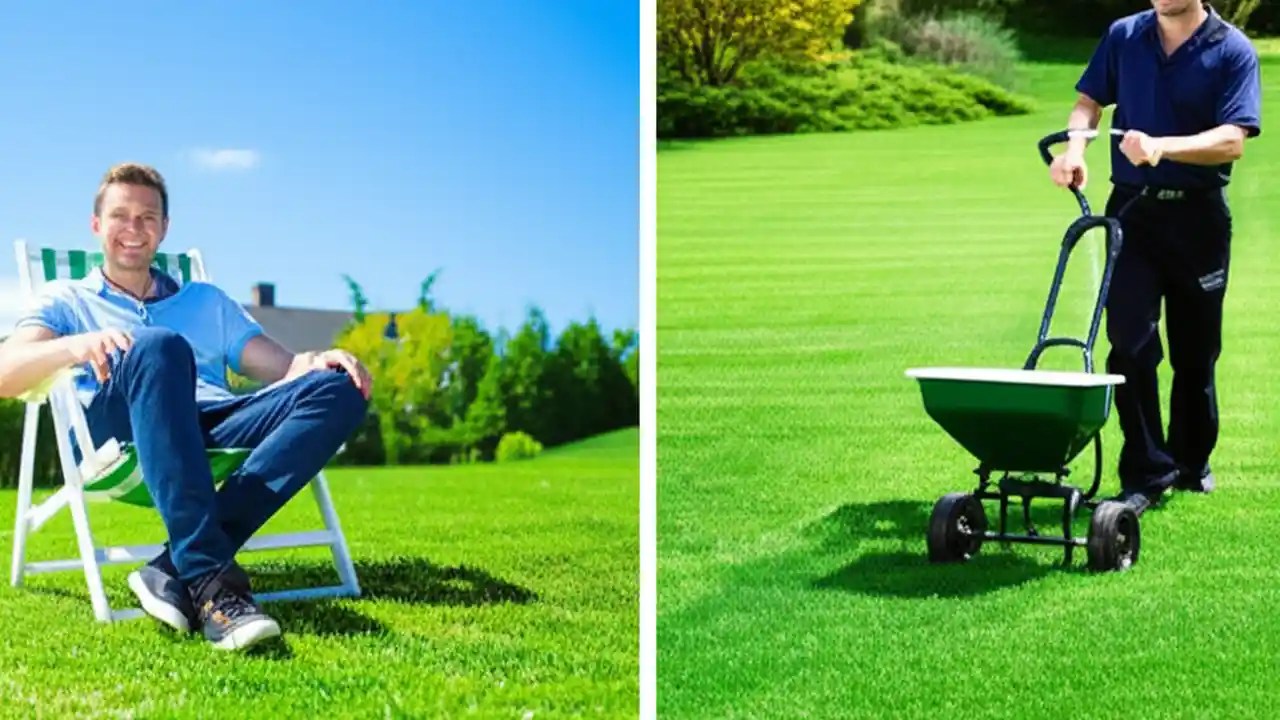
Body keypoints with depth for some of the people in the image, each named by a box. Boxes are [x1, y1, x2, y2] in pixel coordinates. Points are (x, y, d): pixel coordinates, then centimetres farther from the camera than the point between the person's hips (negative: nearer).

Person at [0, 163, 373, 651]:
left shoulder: (207, 301, 35)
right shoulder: (66, 300, 25)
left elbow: (286, 367, 22)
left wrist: (320, 360, -3)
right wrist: (76, 345, -17)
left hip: (218, 431, 4)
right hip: (118, 436, -3)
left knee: (339, 389, -24)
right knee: (159, 349, -36)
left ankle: (175, 570, -36)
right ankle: (209, 580, -46)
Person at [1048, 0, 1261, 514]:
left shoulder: (1232, 50, -6)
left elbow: (1233, 140, -16)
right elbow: (1090, 99, 13)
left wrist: (1161, 147, -31)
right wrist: (1075, 147, -9)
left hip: (1198, 216, -1)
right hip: (1132, 209, 1)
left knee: (1195, 351, 10)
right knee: (1131, 343, -9)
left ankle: (1191, 462, 29)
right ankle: (1146, 473, -1)